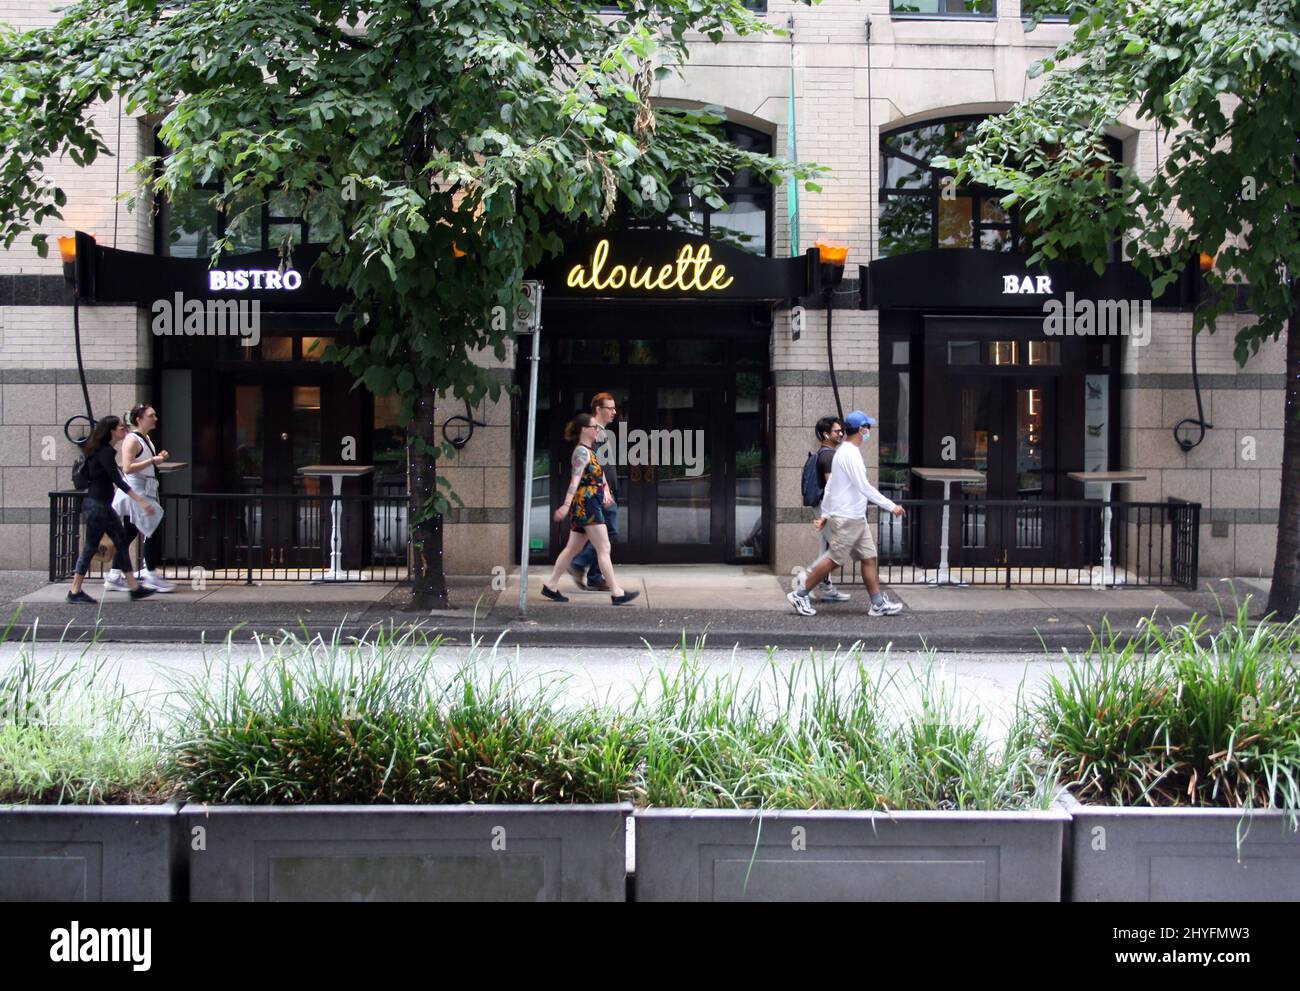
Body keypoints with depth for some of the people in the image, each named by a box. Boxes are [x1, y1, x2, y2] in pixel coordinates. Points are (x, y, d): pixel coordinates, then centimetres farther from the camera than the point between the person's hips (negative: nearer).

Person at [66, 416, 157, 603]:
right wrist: (140, 500, -25)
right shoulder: (105, 452, -17)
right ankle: (75, 592, 4)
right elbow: (117, 480, -23)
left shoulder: (103, 450, 12)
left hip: (102, 504, 10)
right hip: (97, 504, -10)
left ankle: (134, 587, 11)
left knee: (121, 541, 9)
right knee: (91, 546, -3)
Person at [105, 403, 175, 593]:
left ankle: (114, 577, 11)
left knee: (128, 534, 9)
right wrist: (152, 461, -21)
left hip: (146, 491, 10)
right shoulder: (132, 439, -13)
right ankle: (150, 575, -3)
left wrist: (157, 459, 10)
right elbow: (127, 468, -22)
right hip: (136, 492, -10)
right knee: (153, 530, -9)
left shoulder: (146, 439, 17)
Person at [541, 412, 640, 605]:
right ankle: (616, 593, -7)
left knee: (572, 549, 12)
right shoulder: (582, 452, -12)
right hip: (586, 504, -10)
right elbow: (575, 480, -22)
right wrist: (566, 505, -29)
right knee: (604, 549, -8)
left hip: (588, 505, 10)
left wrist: (606, 492, 0)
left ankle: (550, 586, 16)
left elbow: (599, 474, 19)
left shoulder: (590, 450, 18)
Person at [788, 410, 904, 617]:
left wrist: (824, 514, 21)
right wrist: (891, 506, -19)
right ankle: (799, 594, 3)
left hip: (857, 518, 10)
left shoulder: (844, 451, 15)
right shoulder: (850, 453, -16)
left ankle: (878, 604, 9)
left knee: (869, 558, 7)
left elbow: (829, 486, 19)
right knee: (835, 560, -5)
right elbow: (864, 487, -22)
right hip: (847, 518, -10)